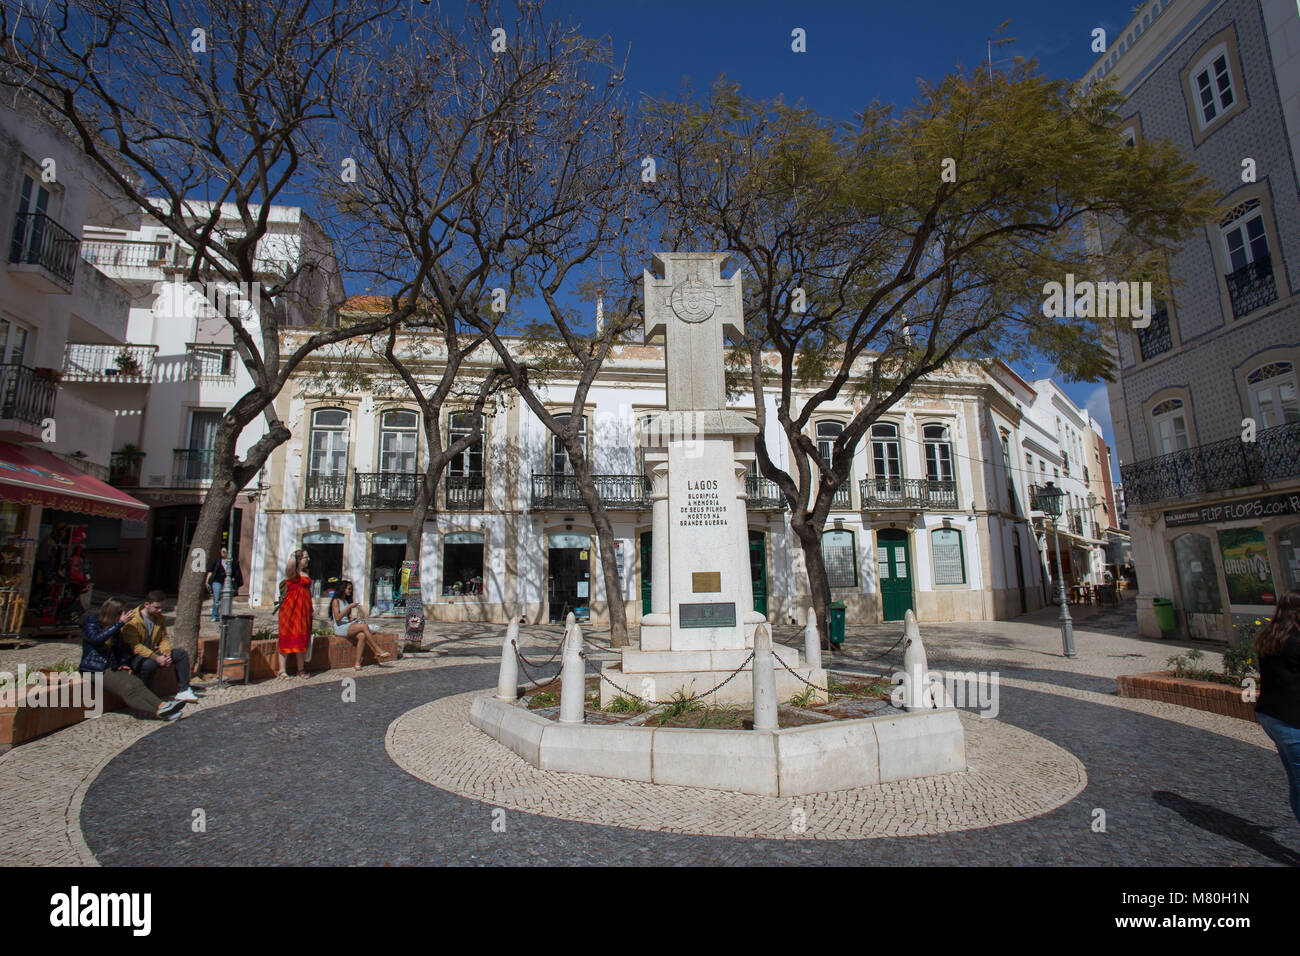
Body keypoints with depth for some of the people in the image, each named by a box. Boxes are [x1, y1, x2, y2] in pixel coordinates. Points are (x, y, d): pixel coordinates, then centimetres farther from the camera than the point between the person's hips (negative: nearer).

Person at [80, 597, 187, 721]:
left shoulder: (115, 625, 14)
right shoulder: (90, 621, -5)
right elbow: (97, 639, -25)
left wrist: (124, 663, 8)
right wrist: (120, 623, -27)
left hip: (113, 666, 6)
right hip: (95, 669, -6)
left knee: (137, 683, -25)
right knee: (127, 689, -29)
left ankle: (162, 705, -46)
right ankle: (158, 712, -45)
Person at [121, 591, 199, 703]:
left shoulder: (159, 618, 6)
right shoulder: (132, 620, -18)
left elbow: (164, 638, 7)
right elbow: (135, 646, -24)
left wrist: (166, 653, -14)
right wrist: (156, 657, -30)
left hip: (154, 653, 7)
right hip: (135, 657, -7)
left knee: (181, 653, -8)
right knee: (150, 664, -38)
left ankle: (183, 690, -6)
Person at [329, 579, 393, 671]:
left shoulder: (346, 601, 21)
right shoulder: (336, 601, -2)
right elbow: (338, 617, -15)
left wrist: (351, 620, 5)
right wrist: (349, 607, -16)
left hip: (349, 626, 7)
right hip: (340, 628, -7)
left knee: (362, 635, -25)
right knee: (364, 626, -28)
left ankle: (357, 663, -28)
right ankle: (378, 652, -27)